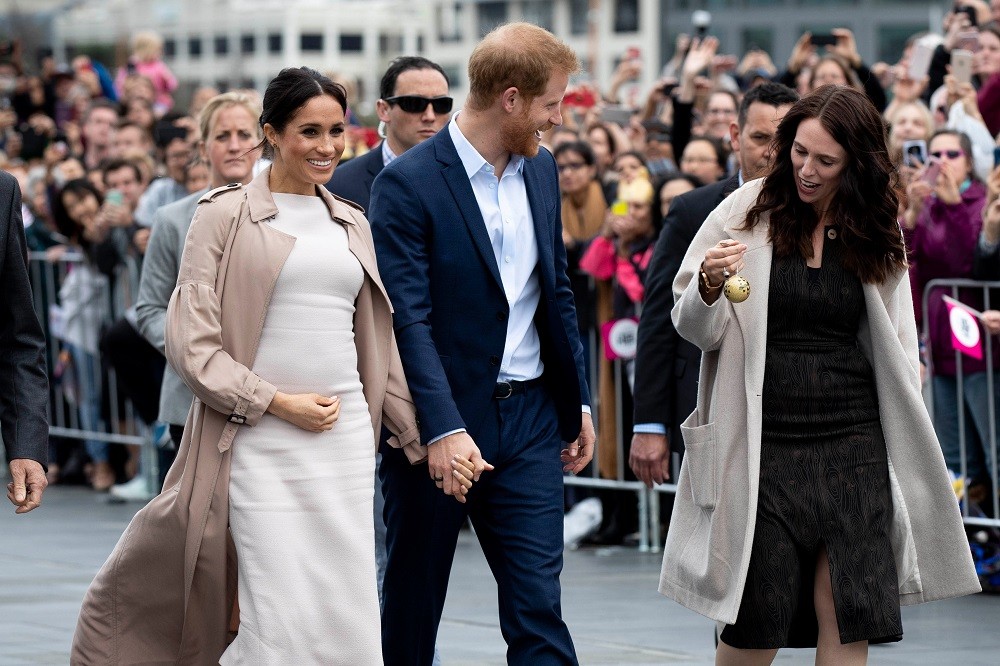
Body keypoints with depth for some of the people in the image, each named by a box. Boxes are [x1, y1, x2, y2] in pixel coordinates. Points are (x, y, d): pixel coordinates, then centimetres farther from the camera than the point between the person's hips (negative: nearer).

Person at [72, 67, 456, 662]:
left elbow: (382, 347, 21)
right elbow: (191, 343, -6)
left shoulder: (353, 226, 15)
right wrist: (278, 402, -13)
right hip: (260, 441, -5)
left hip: (346, 439, 5)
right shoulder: (225, 215, -1)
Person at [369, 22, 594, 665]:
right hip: (437, 424, -5)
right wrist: (443, 429, -27)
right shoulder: (408, 183, -13)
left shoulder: (541, 169, 9)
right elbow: (407, 317, -19)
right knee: (413, 606, 9)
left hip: (528, 421, 5)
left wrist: (577, 401, 16)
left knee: (539, 611, -2)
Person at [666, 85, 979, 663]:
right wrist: (710, 286, -19)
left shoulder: (878, 235, 6)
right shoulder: (749, 214, 0)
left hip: (853, 446, 2)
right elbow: (696, 330, 2)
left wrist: (907, 454, 11)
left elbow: (898, 352, 15)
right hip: (764, 442, -2)